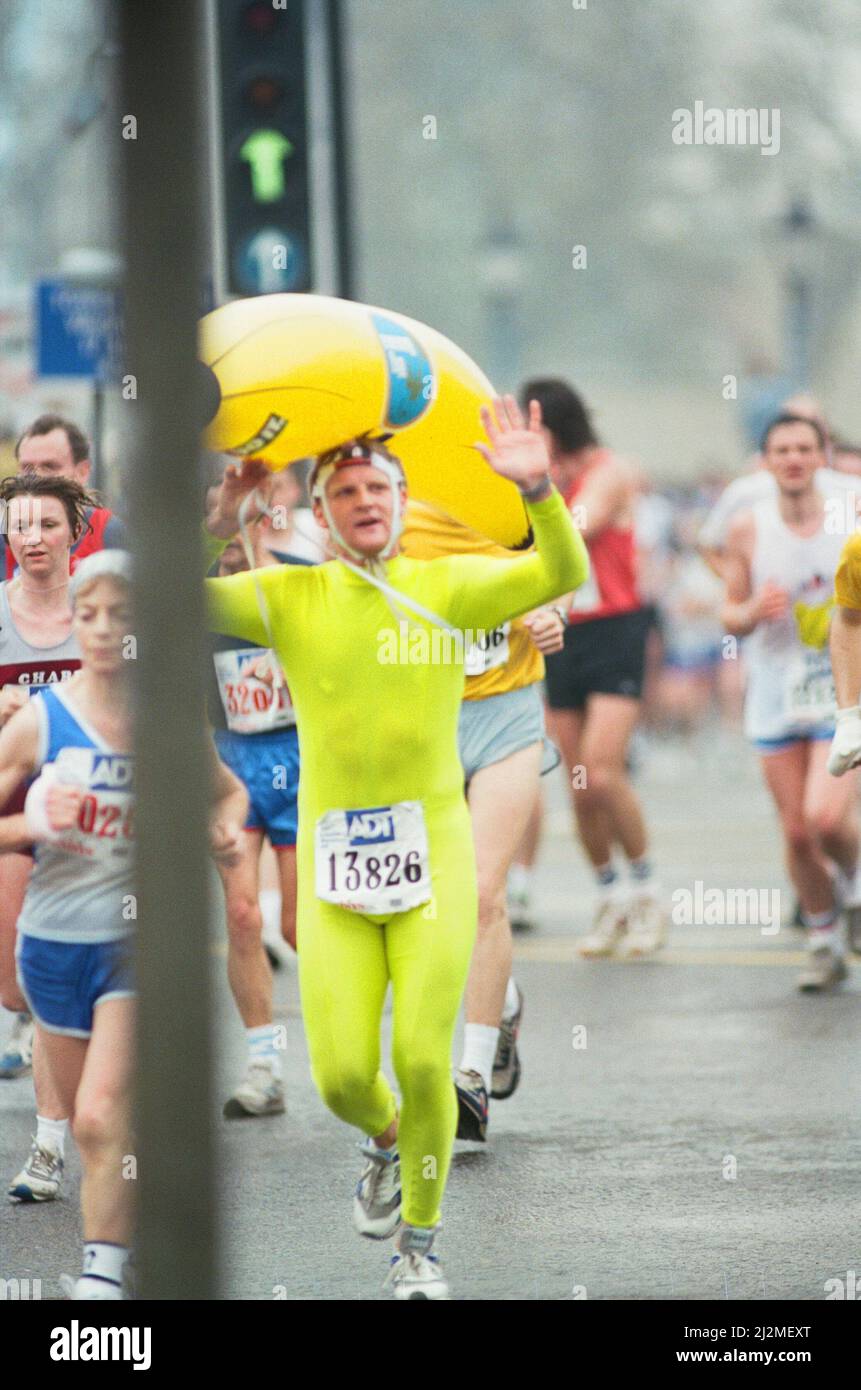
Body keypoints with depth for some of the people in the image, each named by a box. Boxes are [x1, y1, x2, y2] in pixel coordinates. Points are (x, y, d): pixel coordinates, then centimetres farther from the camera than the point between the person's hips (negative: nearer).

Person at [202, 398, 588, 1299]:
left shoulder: (448, 587, 3)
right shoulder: (289, 599, 4)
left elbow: (561, 574, -11)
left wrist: (537, 490, -28)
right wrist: (217, 524, -25)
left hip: (433, 850, -1)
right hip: (332, 861, 1)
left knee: (424, 1061, -7)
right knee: (342, 1076, -5)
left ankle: (418, 1247, 14)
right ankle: (385, 1141, 33)